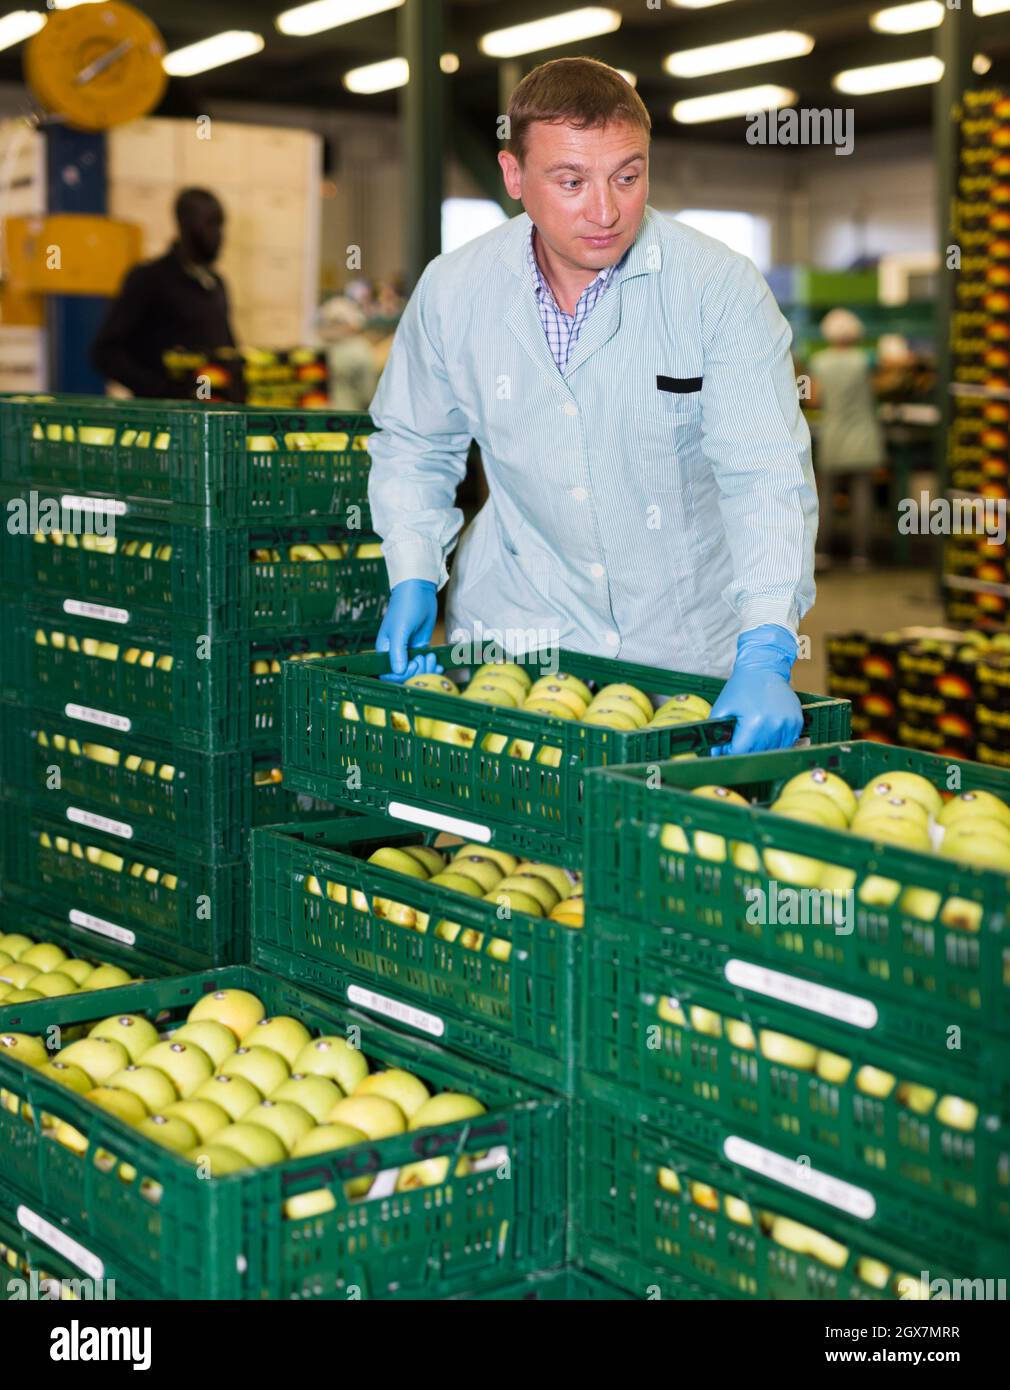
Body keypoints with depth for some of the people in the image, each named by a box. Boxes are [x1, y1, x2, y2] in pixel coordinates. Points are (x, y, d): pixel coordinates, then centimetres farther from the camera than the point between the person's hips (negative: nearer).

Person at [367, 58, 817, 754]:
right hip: (516, 631, 2)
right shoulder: (453, 291, -4)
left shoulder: (721, 288, -13)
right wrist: (413, 579, -2)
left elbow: (767, 475, -21)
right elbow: (413, 444, 13)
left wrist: (766, 654, -34)